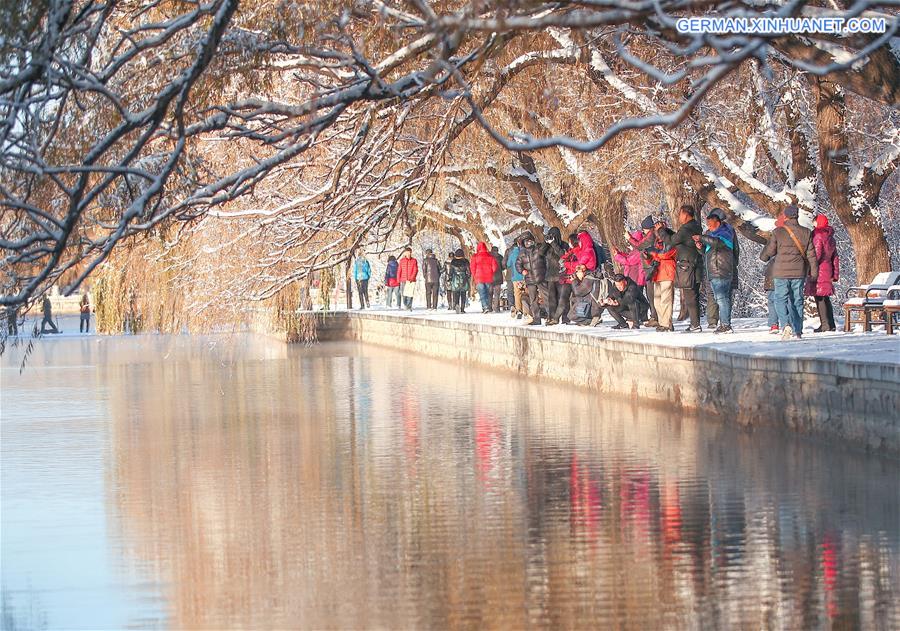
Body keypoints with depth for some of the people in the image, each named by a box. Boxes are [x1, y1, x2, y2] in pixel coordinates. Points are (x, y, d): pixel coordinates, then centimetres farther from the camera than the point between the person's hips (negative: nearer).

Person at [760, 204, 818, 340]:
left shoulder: (778, 232, -6)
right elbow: (811, 255, 3)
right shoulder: (806, 233, 2)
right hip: (799, 272, 3)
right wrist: (813, 272, 10)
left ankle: (786, 325, -21)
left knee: (781, 299, 1)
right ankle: (797, 331, 11)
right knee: (797, 300, 10)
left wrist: (763, 256, 24)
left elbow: (769, 250, 2)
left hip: (782, 272, -3)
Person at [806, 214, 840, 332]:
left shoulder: (818, 236, -10)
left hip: (819, 270, -8)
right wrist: (835, 274, 21)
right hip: (828, 270, 8)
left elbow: (817, 254, -18)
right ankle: (831, 324, 16)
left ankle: (825, 324, -9)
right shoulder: (830, 237, 16)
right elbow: (835, 257, 18)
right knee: (826, 298, 15)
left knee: (819, 297, -6)